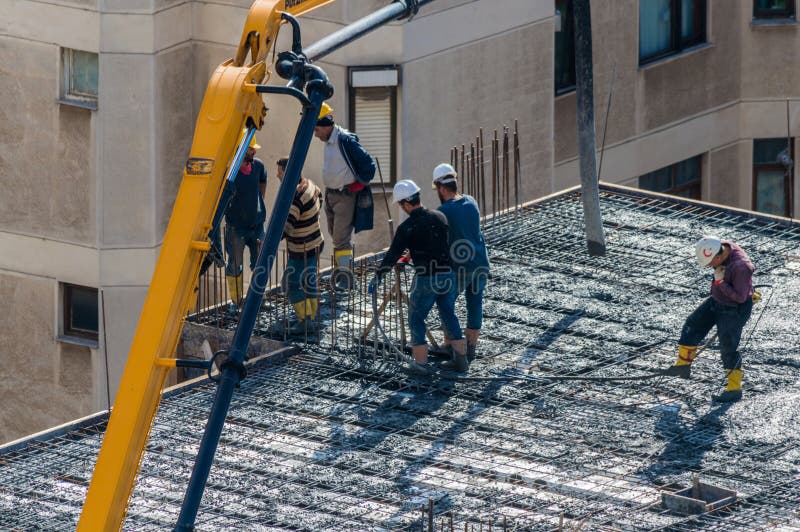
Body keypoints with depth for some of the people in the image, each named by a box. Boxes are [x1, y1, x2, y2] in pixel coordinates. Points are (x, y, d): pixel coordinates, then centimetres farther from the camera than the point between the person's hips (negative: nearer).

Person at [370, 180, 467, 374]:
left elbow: (392, 256, -8)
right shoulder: (440, 218, 3)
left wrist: (377, 277, 4)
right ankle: (461, 359, 17)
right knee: (448, 315, 18)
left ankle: (421, 362, 7)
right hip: (448, 274, 5)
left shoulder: (407, 228, -12)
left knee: (416, 318, 9)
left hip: (425, 279, -5)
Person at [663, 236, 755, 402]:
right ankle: (683, 365, 24)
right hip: (717, 301, 8)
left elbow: (740, 297, -29)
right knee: (692, 325, 11)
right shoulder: (721, 247, -11)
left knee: (728, 349, -1)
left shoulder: (741, 266, -35)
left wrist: (720, 282, -30)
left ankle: (734, 389, 12)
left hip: (735, 309, -8)